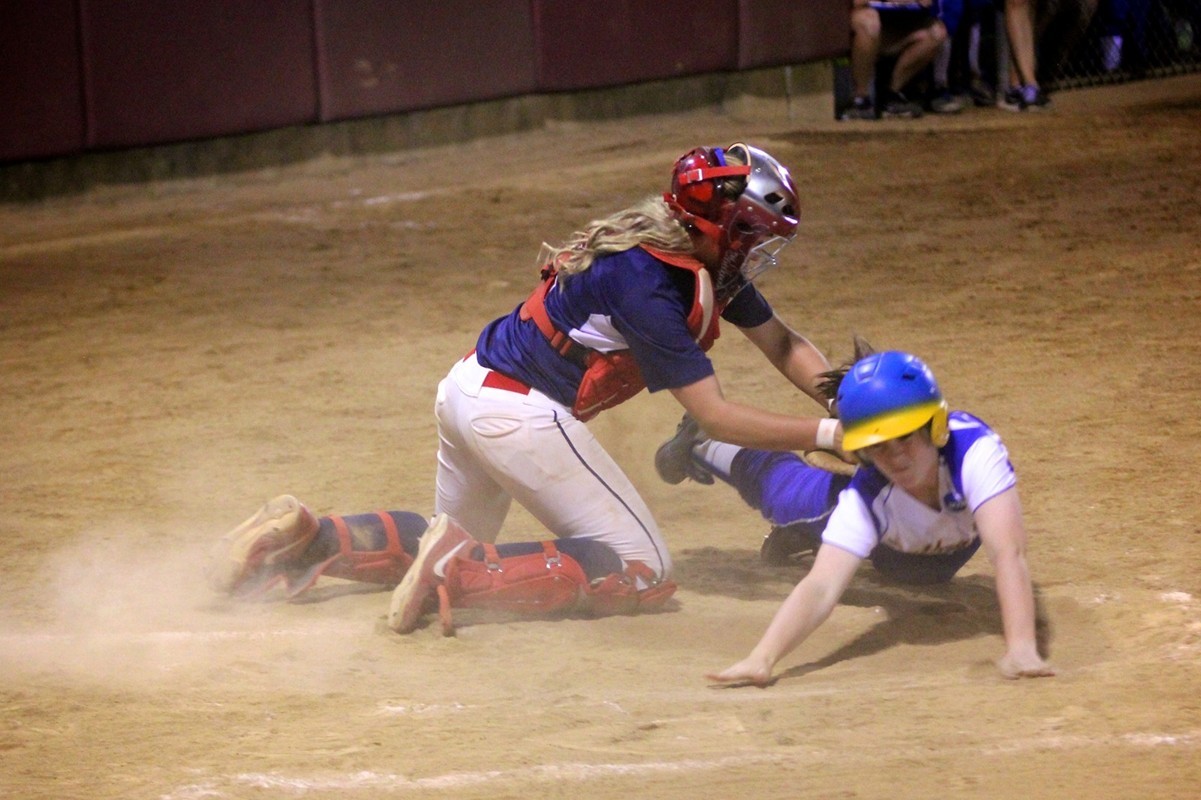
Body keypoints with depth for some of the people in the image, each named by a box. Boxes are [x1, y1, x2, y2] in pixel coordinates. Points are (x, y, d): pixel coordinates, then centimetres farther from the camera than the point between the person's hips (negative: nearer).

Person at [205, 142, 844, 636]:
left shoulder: (713, 262, 4)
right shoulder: (647, 285, -23)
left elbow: (784, 347, 13)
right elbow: (714, 415, -22)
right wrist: (828, 434, -22)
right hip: (517, 413, -10)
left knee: (459, 549, 29)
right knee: (642, 570, -8)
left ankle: (305, 539, 12)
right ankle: (461, 572, -17)